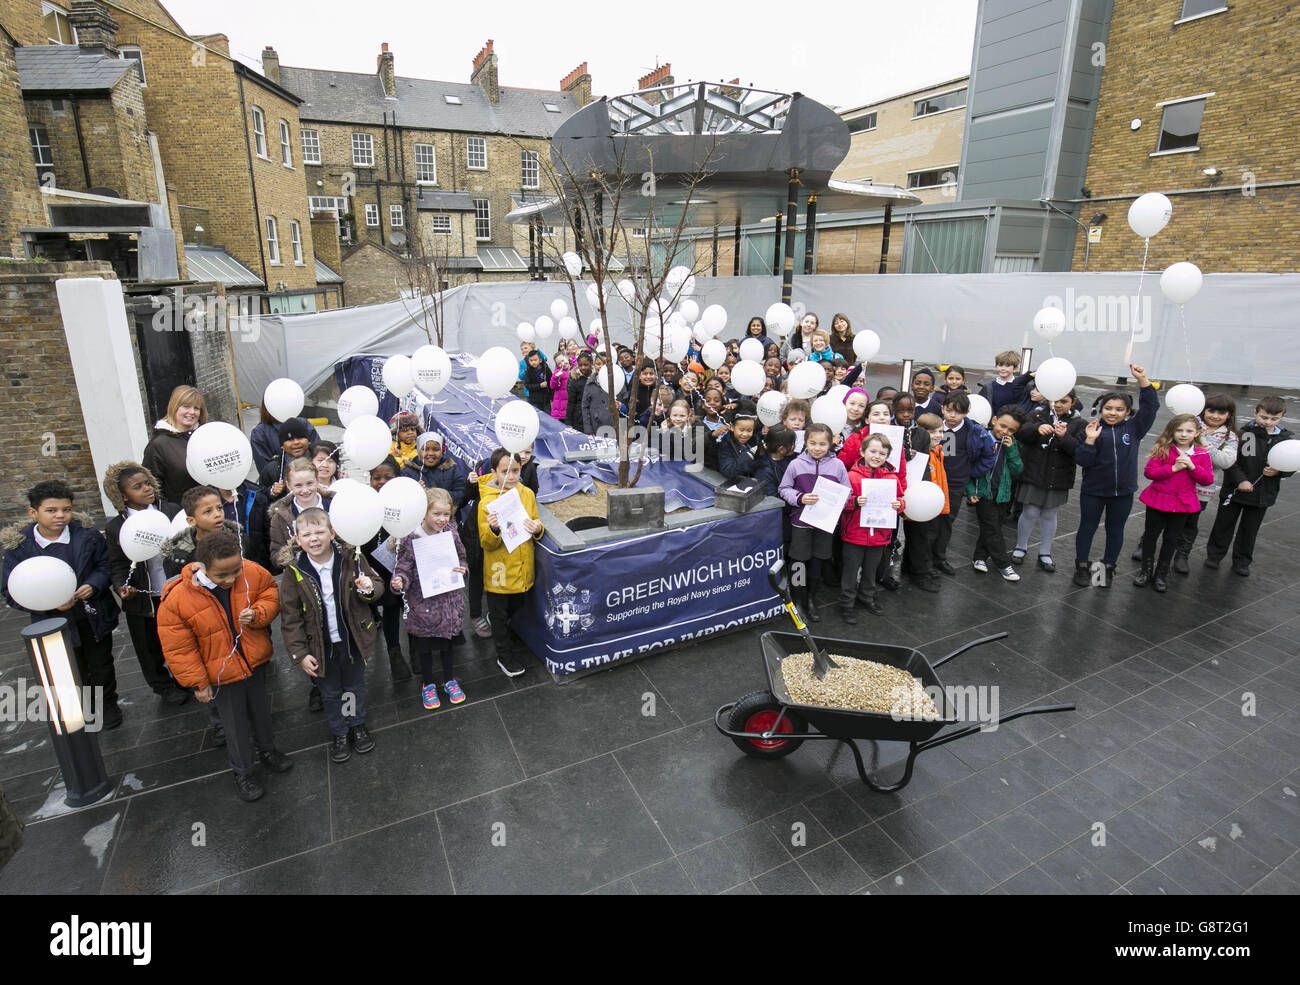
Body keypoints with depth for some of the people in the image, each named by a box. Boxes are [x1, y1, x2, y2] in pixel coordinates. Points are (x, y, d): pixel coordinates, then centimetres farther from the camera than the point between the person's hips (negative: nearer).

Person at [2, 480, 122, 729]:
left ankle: (107, 704, 39)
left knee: (101, 665, 17)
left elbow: (106, 565, -2)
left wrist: (93, 586, -23)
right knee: (75, 674, 17)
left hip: (94, 615, 0)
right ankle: (82, 709, 39)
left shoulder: (87, 535, -11)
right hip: (56, 622, 0)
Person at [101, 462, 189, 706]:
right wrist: (121, 587, -19)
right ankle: (164, 686, 37)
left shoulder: (172, 511, -5)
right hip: (144, 600, -1)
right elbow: (117, 566, -2)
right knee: (151, 646, 15)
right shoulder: (116, 528, -6)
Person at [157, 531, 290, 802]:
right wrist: (197, 682, -9)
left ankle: (266, 749, 52)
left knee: (261, 711, 25)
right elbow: (179, 649, -15)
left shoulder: (253, 573, -22)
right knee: (236, 725, 14)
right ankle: (242, 772, 39)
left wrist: (258, 614, -24)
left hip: (256, 663, 3)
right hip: (222, 676, -3)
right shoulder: (176, 599, -26)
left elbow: (271, 595, -2)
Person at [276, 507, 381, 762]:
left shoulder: (351, 559, -14)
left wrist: (369, 588, -24)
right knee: (330, 693, 18)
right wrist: (299, 653, -11)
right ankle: (339, 734, 41)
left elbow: (377, 586, 0)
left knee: (356, 687, 20)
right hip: (320, 646, -1)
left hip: (353, 639, 1)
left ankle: (357, 725, 45)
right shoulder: (294, 572, -15)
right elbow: (290, 618, -9)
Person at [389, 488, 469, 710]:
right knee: (424, 645, 16)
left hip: (449, 600, 3)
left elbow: (463, 558, 8)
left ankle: (449, 680, 41)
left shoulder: (451, 534, -6)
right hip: (422, 602, -3)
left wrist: (462, 569, -12)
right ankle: (428, 683, 38)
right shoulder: (411, 538, -16)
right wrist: (399, 581, -31)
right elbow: (404, 567, -11)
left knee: (448, 642, 19)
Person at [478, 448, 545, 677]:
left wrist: (537, 529, -15)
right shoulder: (487, 502, -18)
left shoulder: (527, 493, -5)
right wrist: (493, 529, -36)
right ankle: (505, 656, 33)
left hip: (523, 569, 4)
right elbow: (486, 544, -15)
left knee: (517, 608, 26)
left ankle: (498, 623, 56)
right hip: (500, 571, -4)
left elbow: (535, 524, 8)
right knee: (500, 614, 14)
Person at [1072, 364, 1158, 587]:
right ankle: (1082, 567, 24)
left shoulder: (1133, 429, 0)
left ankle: (1108, 567, 29)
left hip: (1123, 491, 2)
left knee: (1115, 530, 14)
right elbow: (1082, 460, -12)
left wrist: (1143, 381, -17)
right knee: (1087, 527, 10)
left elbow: (1150, 407, -9)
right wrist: (1090, 440, -26)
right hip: (1093, 490, -2)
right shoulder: (1091, 429, -7)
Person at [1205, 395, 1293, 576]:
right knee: (1224, 524, 10)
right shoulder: (1244, 434, -11)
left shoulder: (1286, 439, 0)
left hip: (1262, 494, 3)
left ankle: (1242, 562, 28)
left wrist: (1278, 471, -14)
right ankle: (1214, 555, 26)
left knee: (1250, 529, 14)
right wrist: (1240, 480, -20)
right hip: (1234, 490, -3)